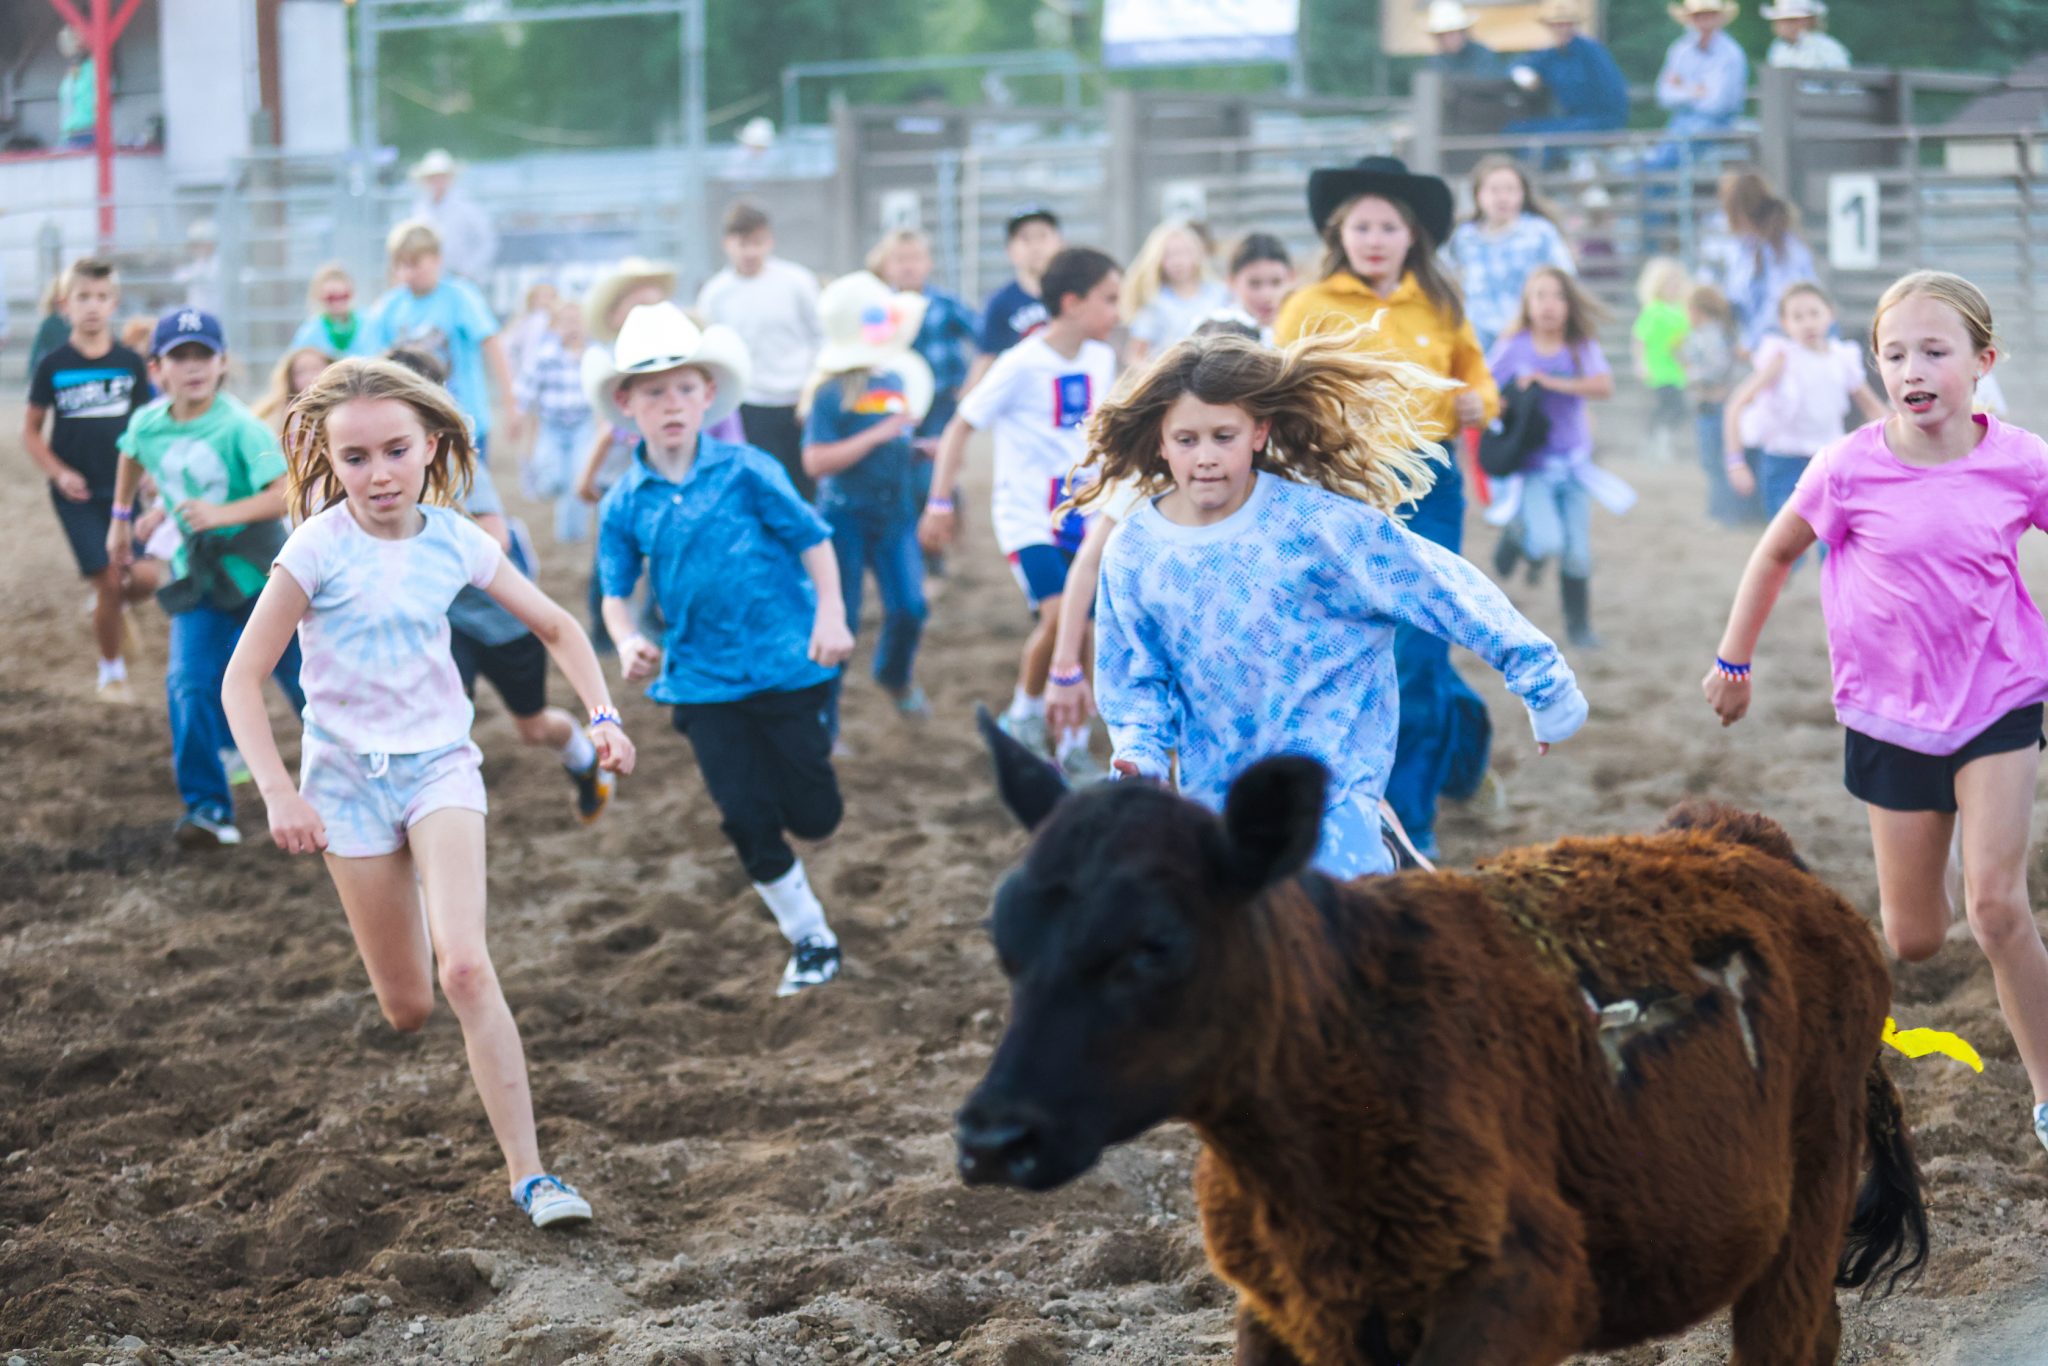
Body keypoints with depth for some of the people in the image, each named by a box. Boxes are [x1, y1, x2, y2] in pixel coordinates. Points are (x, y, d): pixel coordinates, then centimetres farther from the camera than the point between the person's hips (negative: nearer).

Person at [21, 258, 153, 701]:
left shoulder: (130, 363, 2)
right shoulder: (53, 366, -3)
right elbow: (31, 431, 3)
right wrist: (59, 473, -10)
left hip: (122, 490, 2)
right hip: (77, 494, -2)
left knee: (144, 580, -6)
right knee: (108, 581, -8)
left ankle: (114, 603, 30)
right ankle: (111, 670, 11)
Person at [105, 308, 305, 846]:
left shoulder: (239, 427, -21)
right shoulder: (147, 425, -4)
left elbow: (286, 493, -30)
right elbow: (132, 457, 22)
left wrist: (223, 513, -38)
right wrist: (120, 517, 27)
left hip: (261, 568, -4)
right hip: (198, 580, 4)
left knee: (302, 676, 9)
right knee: (189, 686, -12)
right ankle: (208, 807, -5)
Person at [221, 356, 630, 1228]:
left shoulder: (454, 542, -5)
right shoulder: (318, 551, -13)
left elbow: (555, 628, 9)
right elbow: (242, 677, -11)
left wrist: (602, 714, -5)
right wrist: (278, 791, -20)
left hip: (440, 764, 1)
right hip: (348, 775, -1)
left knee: (464, 967, -20)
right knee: (407, 1008, 5)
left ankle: (527, 1173, -18)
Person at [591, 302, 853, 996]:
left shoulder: (745, 471, -7)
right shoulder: (625, 504, 0)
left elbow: (812, 538, -1)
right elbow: (616, 589, 7)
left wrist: (830, 617, -9)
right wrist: (627, 640, -12)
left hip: (784, 663, -2)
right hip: (703, 681, 2)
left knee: (814, 815, -1)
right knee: (747, 820, -2)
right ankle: (810, 940, 16)